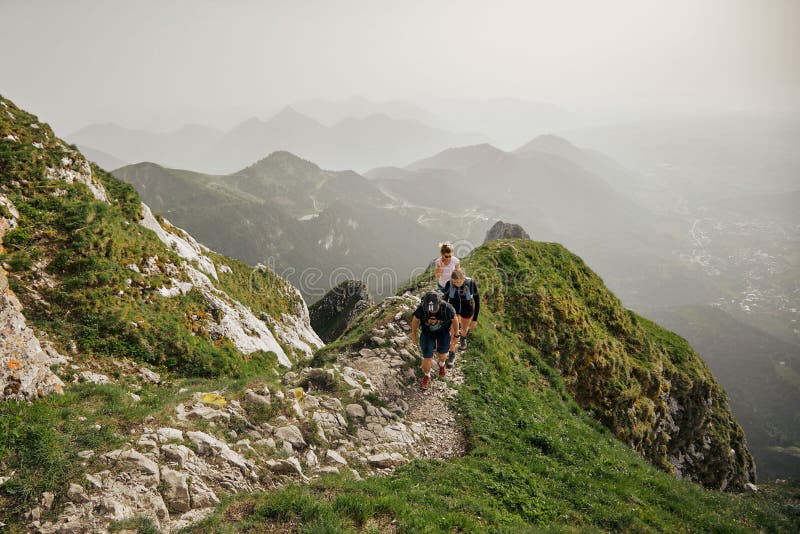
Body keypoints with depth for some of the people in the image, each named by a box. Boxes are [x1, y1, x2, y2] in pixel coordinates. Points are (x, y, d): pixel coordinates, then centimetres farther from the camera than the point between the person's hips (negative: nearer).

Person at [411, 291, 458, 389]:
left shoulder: (447, 308, -36)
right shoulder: (421, 308, -34)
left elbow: (454, 319, -13)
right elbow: (415, 320, -11)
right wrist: (413, 335, 3)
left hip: (443, 332, 0)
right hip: (428, 332, 0)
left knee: (442, 354, 17)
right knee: (427, 358, -2)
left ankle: (441, 364, 55)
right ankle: (426, 375, 31)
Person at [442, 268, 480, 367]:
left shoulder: (472, 284, -31)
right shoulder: (448, 284, -26)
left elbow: (477, 301, -17)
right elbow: (445, 299, -8)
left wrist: (475, 319, -12)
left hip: (467, 310, 0)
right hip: (453, 308, 0)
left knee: (464, 329, 25)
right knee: (454, 332, -9)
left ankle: (463, 338, 62)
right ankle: (452, 355, 14)